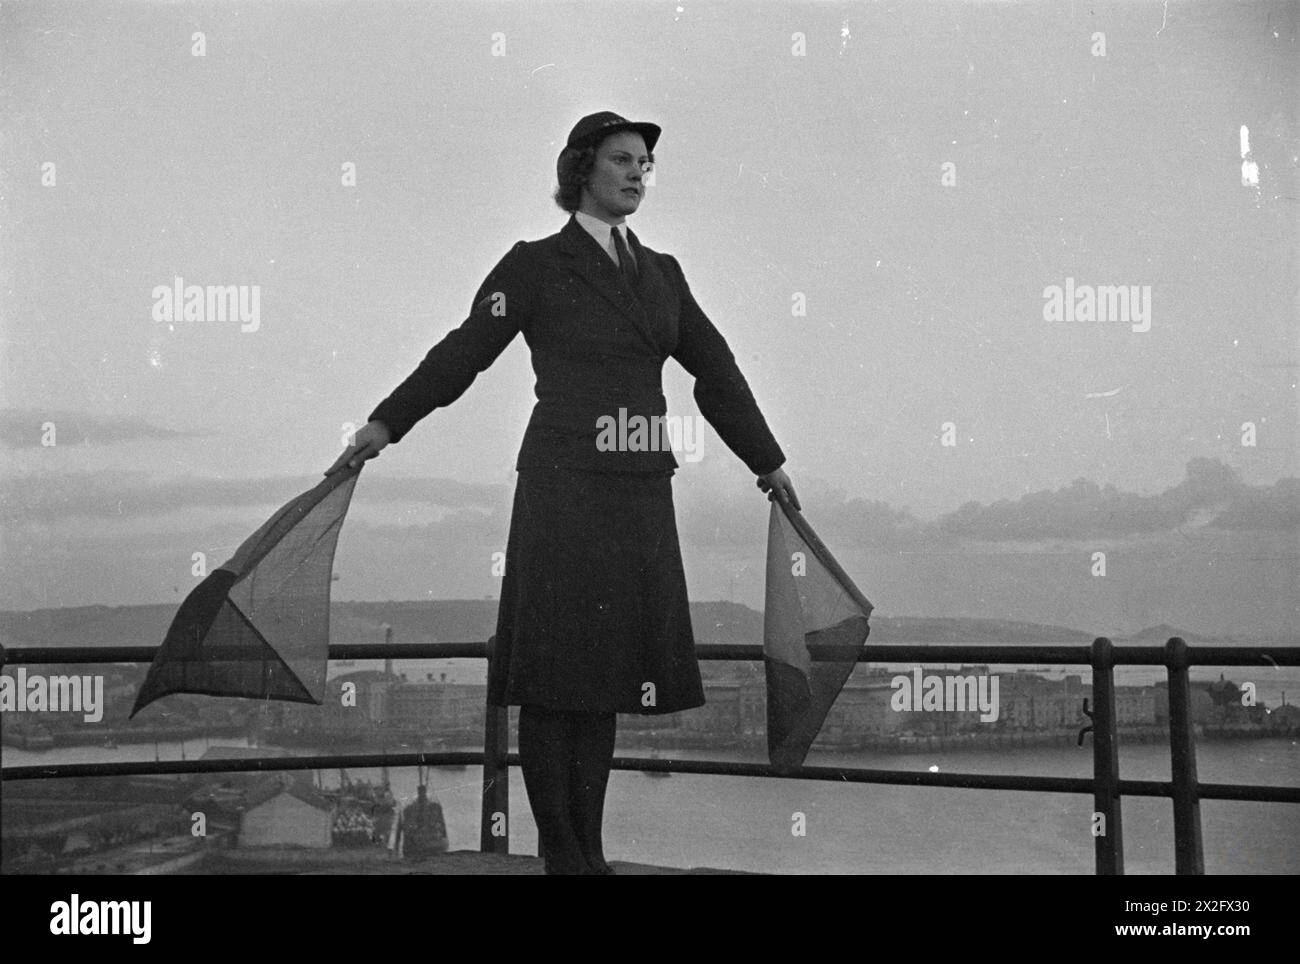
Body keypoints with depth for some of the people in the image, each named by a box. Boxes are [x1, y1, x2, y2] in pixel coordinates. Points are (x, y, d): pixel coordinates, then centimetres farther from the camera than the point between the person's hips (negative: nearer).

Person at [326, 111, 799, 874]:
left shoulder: (662, 272, 16)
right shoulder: (537, 265, 1)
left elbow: (716, 369, 20)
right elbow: (465, 350, -4)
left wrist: (768, 460, 24)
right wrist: (387, 424, -11)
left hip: (641, 495, 5)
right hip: (564, 487, -5)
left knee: (607, 673, 8)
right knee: (555, 675, -2)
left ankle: (590, 852, 15)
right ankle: (561, 857, 5)